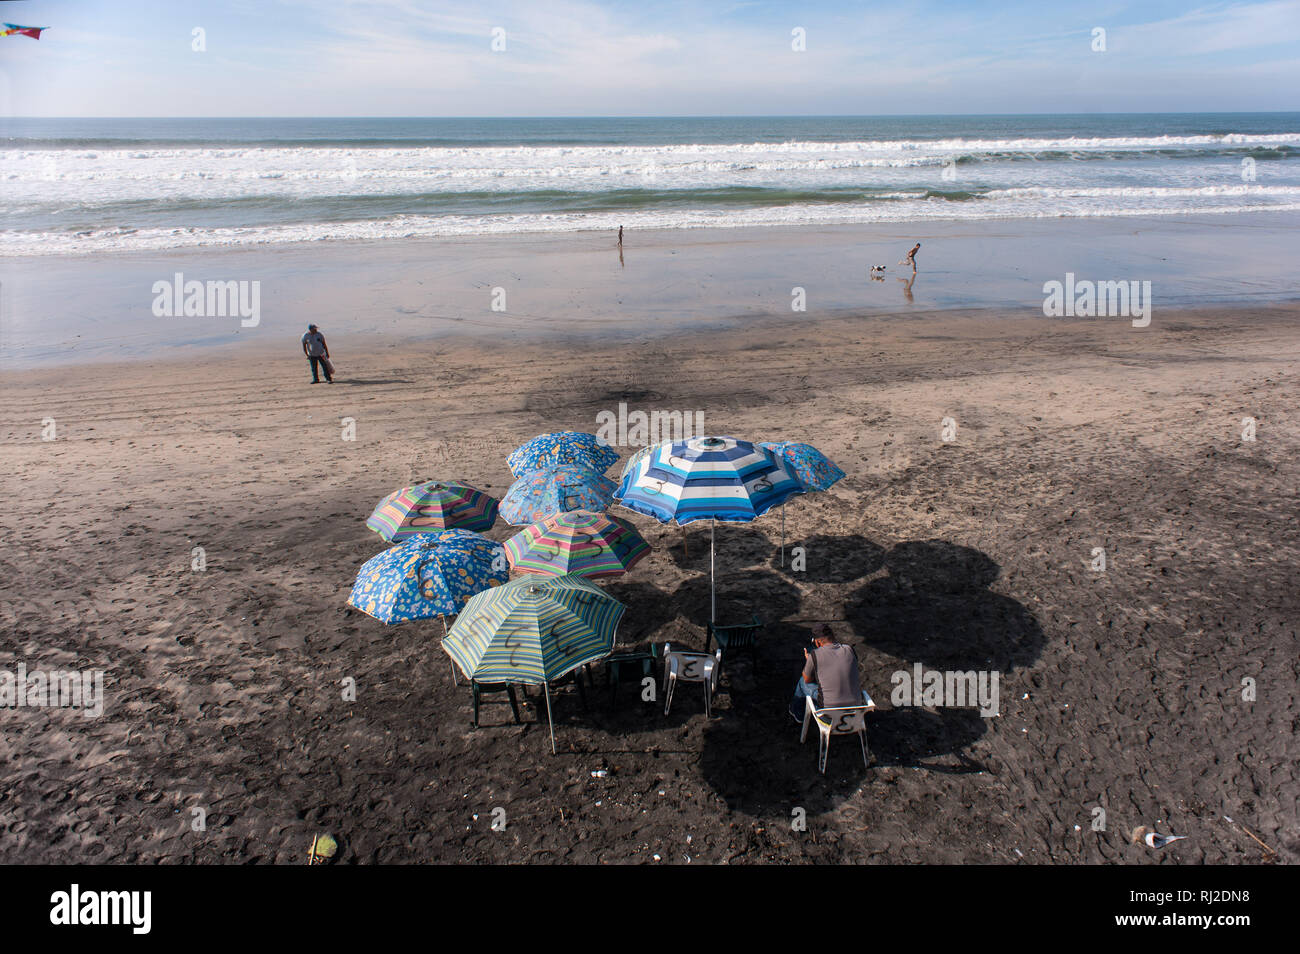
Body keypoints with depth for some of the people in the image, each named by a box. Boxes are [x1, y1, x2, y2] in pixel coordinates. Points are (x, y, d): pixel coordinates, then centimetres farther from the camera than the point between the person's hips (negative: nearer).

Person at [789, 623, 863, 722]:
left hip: (830, 711, -4)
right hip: (855, 707, 4)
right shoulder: (850, 650, -1)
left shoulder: (814, 655, -12)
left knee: (803, 682, 23)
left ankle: (798, 714, 48)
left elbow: (807, 680, 6)